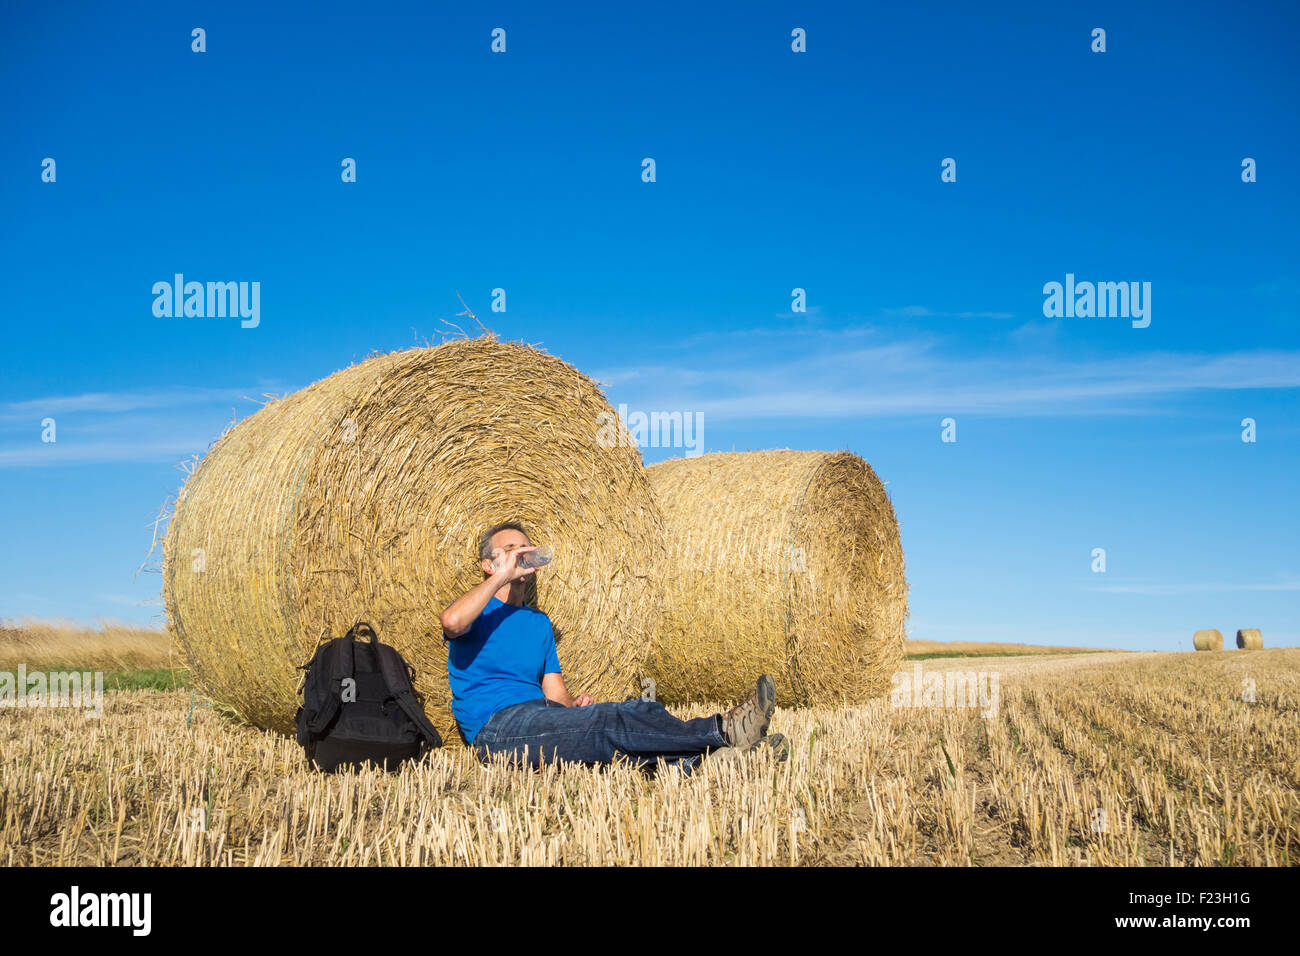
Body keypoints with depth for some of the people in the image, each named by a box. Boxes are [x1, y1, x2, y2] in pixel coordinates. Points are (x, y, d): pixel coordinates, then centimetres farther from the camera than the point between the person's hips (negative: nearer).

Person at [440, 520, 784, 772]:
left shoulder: (539, 623, 27)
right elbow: (452, 622, -22)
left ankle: (702, 758, -47)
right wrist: (501, 576, -11)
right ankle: (721, 731, -38)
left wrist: (573, 705, -5)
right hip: (497, 726, -6)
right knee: (608, 723, -29)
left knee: (639, 710, -20)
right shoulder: (479, 612, 7)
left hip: (542, 715, 7)